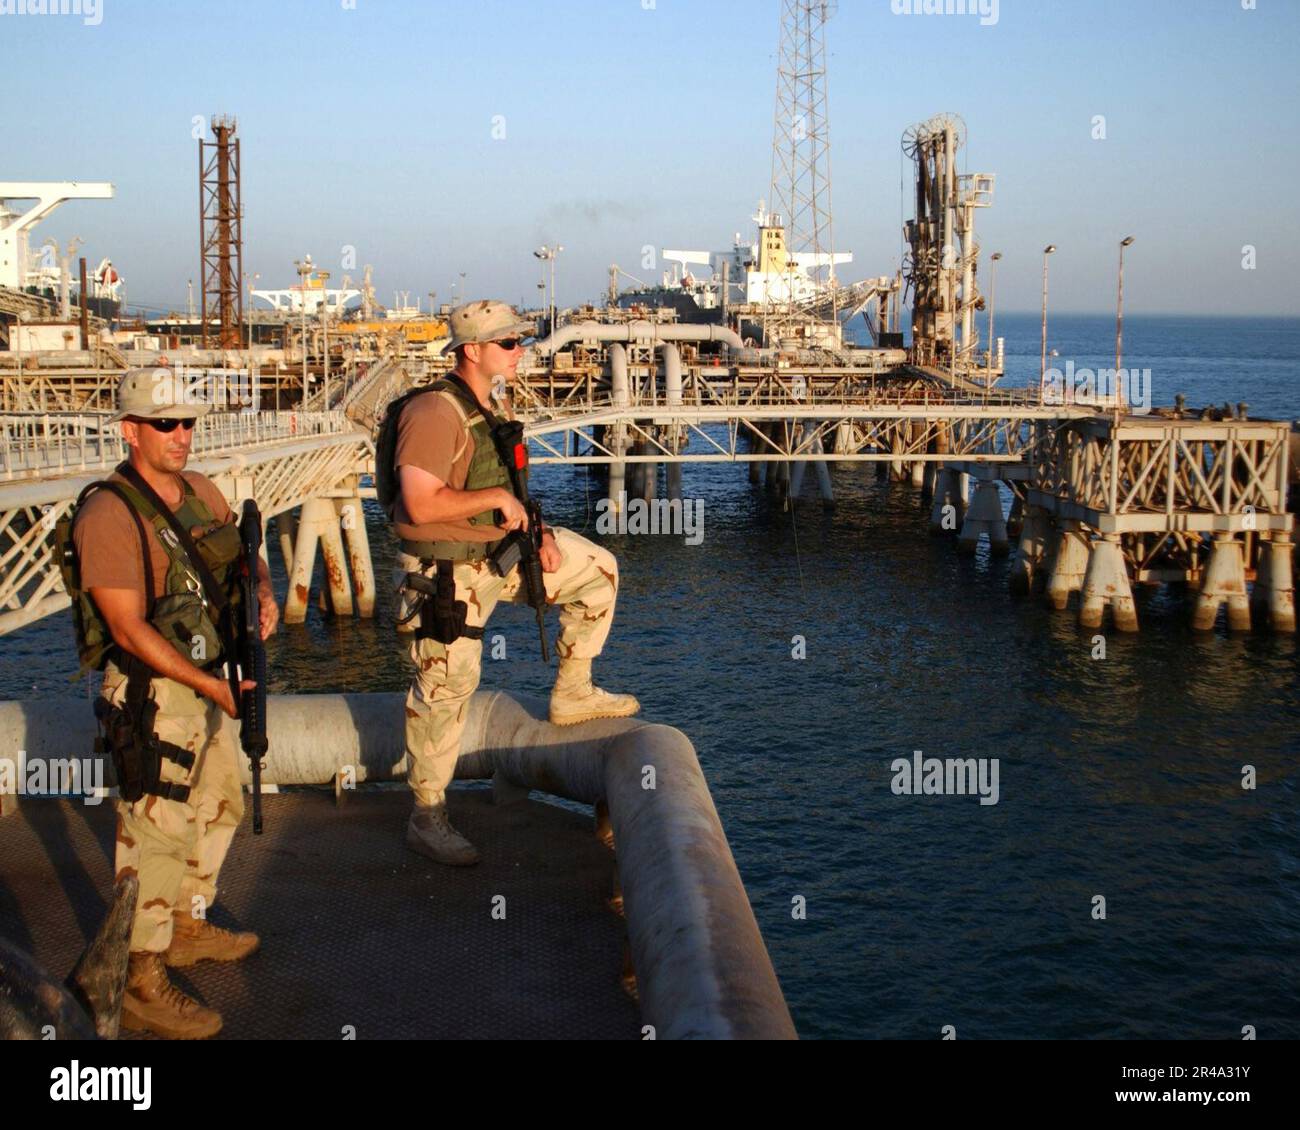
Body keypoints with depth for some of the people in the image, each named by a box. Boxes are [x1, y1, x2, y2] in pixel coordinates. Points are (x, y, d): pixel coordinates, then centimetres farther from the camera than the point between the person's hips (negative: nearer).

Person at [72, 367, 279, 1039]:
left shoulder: (202, 492, 6)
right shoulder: (108, 516, -20)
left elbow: (244, 555, 20)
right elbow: (129, 628, -23)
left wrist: (263, 592, -4)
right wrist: (214, 686, -25)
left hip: (205, 681, 9)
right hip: (152, 693, -9)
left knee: (219, 805, 23)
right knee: (156, 834, -3)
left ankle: (188, 926, 43)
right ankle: (140, 984, 9)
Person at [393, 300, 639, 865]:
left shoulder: (496, 404, 7)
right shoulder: (435, 412, -23)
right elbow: (420, 504, -31)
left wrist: (537, 532, 5)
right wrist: (498, 498, -21)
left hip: (500, 549, 9)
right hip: (448, 568, -9)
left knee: (598, 570, 12)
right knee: (446, 686, -2)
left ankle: (572, 693, 23)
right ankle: (427, 818, 11)